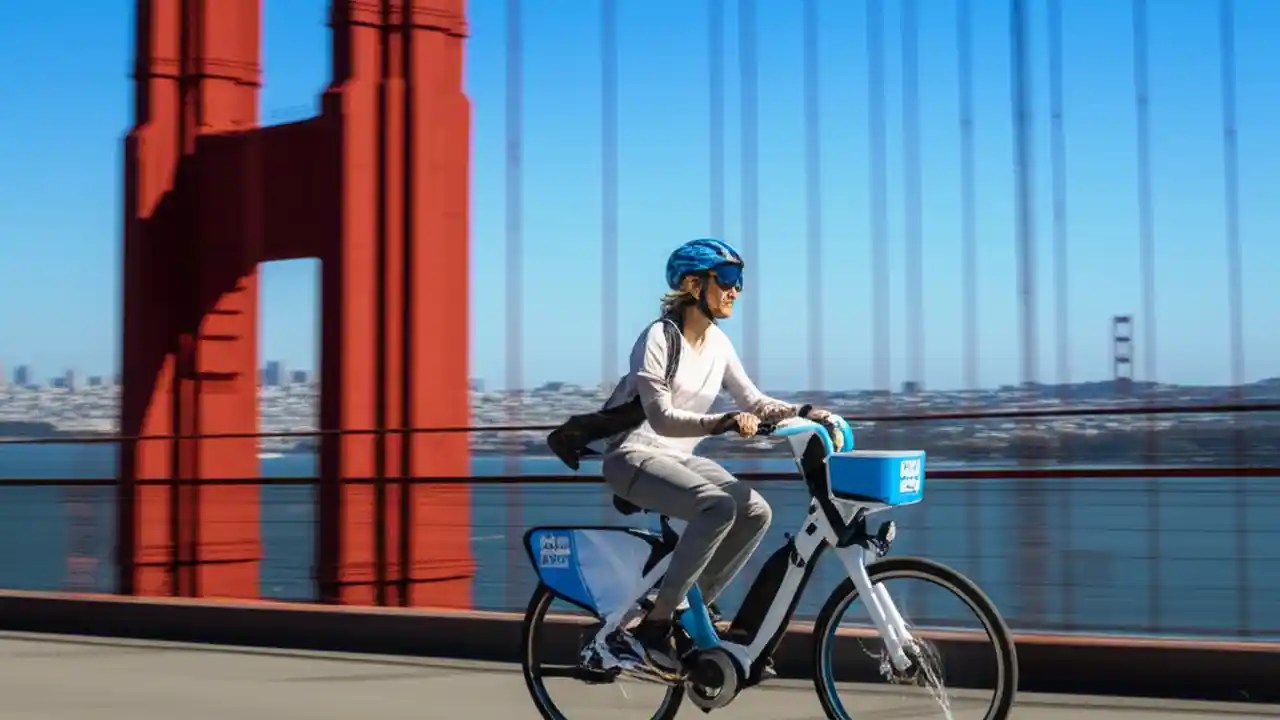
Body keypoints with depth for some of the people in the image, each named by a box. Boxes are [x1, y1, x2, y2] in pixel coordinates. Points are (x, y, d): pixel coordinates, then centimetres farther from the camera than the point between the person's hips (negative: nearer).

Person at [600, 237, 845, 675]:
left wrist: (806, 413, -10)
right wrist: (725, 422, -39)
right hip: (633, 456, -8)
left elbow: (753, 401, 6)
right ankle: (654, 625, -23)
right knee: (718, 507, -31)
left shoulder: (718, 343, 6)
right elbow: (662, 417, -26)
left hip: (679, 456, 8)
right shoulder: (659, 338, -17)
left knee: (756, 512, -13)